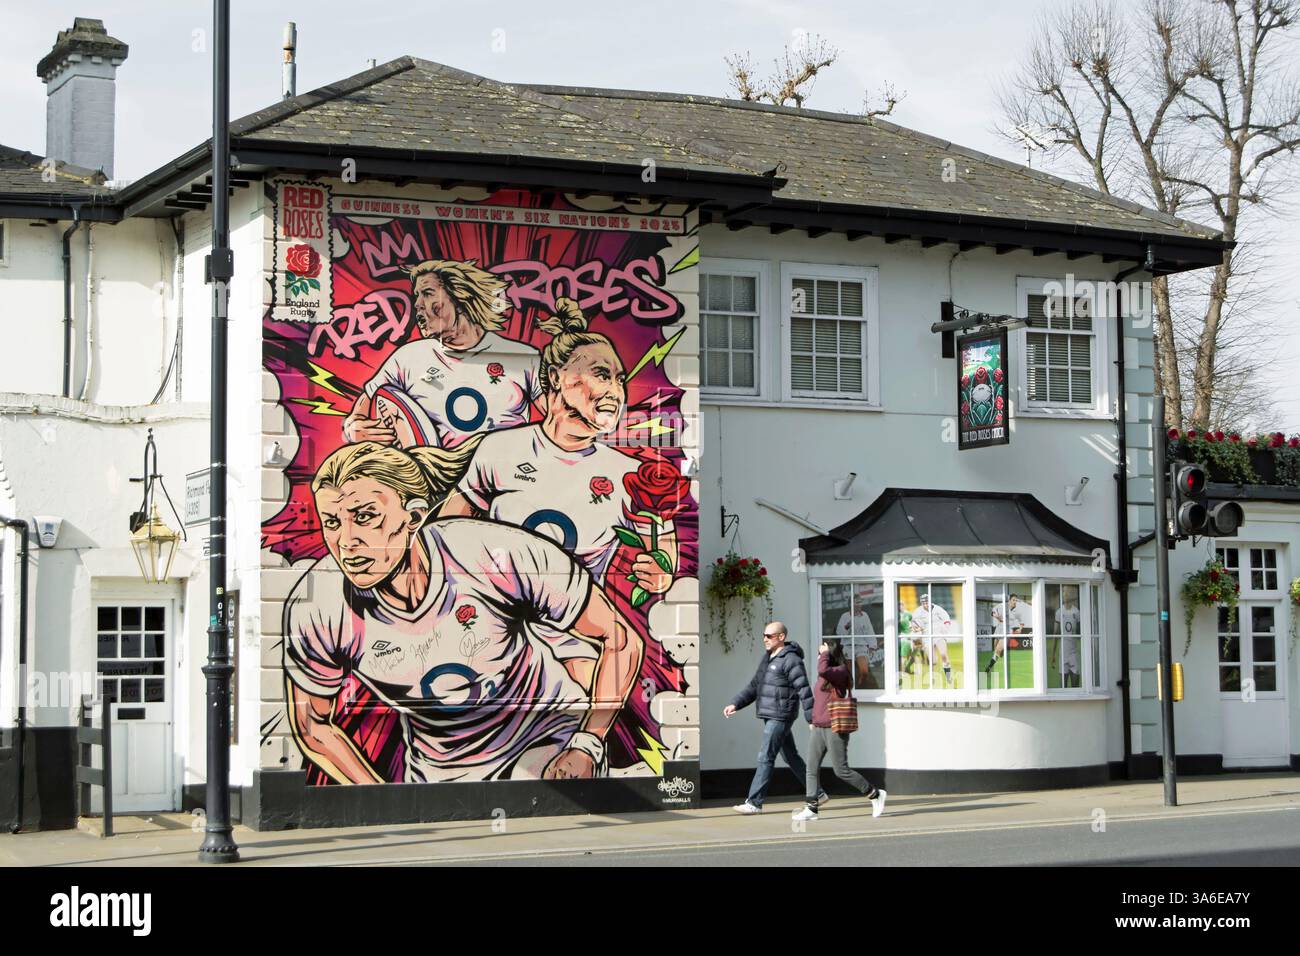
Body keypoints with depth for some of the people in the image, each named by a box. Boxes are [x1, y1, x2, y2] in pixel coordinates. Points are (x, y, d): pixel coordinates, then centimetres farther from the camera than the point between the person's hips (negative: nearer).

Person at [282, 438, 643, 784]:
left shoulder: (503, 556, -27)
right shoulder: (312, 611, -21)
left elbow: (621, 640, -14)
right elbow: (312, 726, -2)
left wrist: (586, 748, -21)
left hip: (552, 746, -2)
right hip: (437, 778, 2)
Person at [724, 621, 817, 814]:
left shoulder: (791, 660, -13)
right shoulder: (767, 658, 15)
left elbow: (804, 691, -16)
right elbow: (753, 686, 18)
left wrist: (812, 719, -18)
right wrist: (735, 704, 7)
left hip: (781, 717, -9)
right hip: (770, 717, 9)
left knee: (765, 757, -10)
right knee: (791, 757, 16)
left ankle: (754, 802, -9)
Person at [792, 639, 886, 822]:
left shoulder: (841, 671, -13)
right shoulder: (823, 676, 15)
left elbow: (823, 670, -32)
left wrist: (824, 654, -16)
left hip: (834, 729, -9)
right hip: (819, 728, 9)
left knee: (841, 770, -4)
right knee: (812, 768, 1)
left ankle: (876, 794, 11)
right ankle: (811, 808, 1)